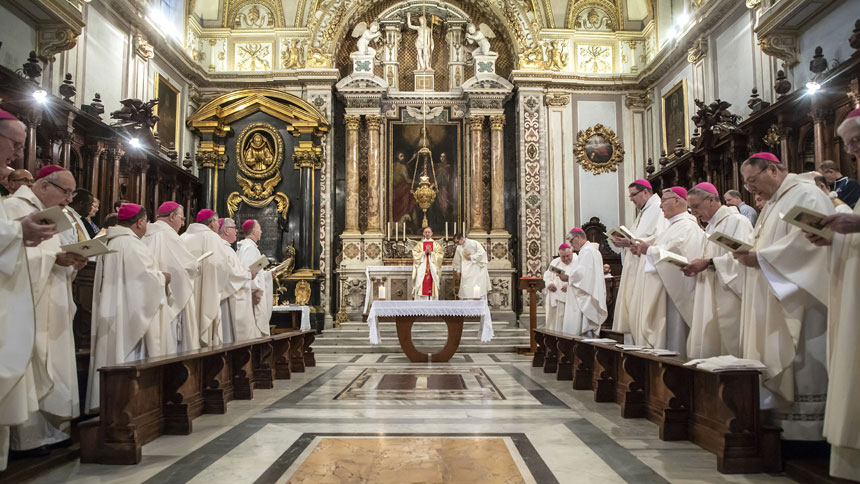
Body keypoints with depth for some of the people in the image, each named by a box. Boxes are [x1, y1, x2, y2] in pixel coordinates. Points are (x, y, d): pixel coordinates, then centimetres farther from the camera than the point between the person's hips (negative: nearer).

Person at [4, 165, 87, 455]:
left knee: (54, 366, 10)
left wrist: (72, 262, 3)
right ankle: (28, 437, 2)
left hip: (52, 309, 9)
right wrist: (55, 258, -23)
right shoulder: (14, 208, -7)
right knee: (30, 367, -6)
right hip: (28, 306, -9)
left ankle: (52, 428, 17)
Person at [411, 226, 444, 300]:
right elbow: (415, 255, 0)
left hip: (433, 270, 0)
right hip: (422, 269, 0)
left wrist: (431, 253, -13)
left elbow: (440, 255, 0)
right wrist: (424, 253, -14)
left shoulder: (436, 244, 10)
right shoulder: (419, 244, 11)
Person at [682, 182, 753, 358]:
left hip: (729, 301, -9)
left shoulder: (737, 221, -6)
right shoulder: (711, 227, 22)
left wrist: (709, 263, -21)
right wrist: (696, 269, 5)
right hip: (710, 303, 9)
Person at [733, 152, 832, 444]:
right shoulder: (773, 203, 21)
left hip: (797, 298, -10)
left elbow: (806, 242, -21)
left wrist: (760, 258, -18)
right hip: (773, 300, 10)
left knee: (800, 364, -7)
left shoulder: (806, 195, -8)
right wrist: (750, 253, 5)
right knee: (773, 362, 7)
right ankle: (780, 420, 11)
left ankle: (806, 432, 0)